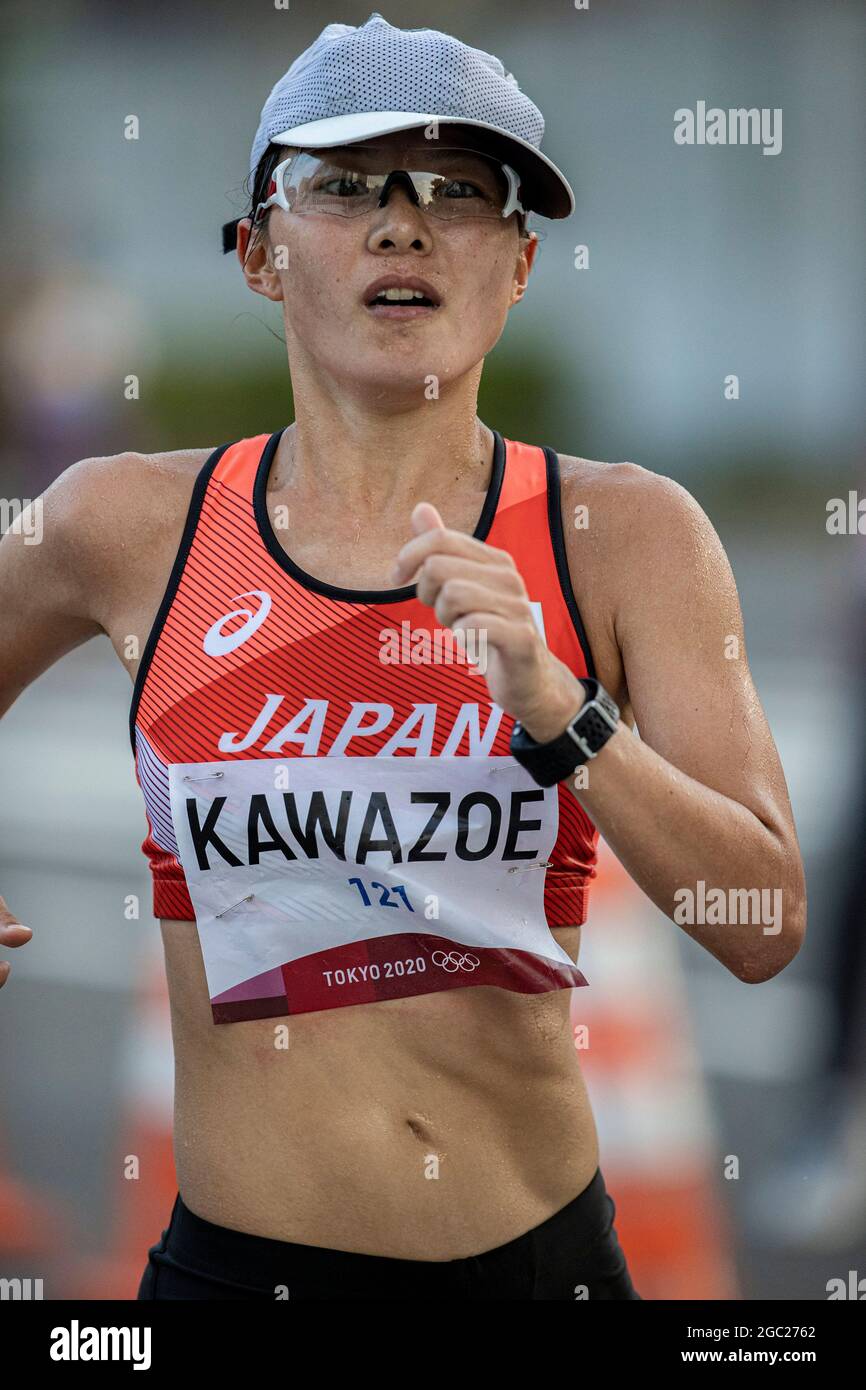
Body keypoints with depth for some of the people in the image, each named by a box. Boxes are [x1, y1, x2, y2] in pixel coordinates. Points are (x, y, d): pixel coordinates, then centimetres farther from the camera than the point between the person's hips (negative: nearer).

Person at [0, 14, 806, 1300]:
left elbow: (766, 930, -9)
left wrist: (555, 710, -21)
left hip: (542, 1256, 0)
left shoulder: (624, 534, -2)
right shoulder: (131, 528, -1)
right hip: (243, 1262, 0)